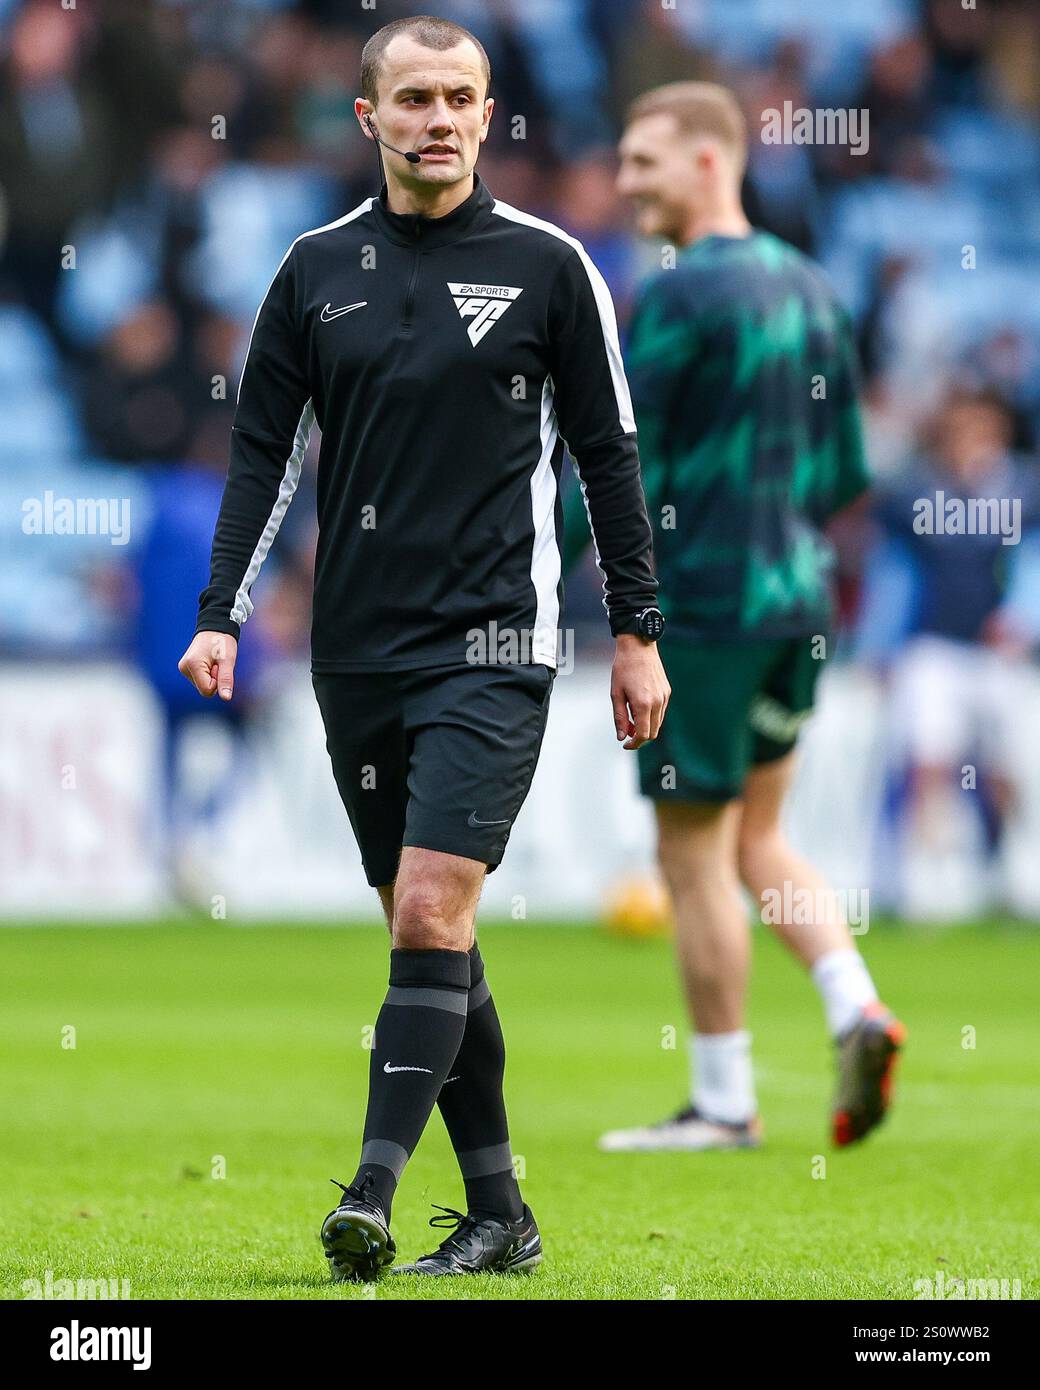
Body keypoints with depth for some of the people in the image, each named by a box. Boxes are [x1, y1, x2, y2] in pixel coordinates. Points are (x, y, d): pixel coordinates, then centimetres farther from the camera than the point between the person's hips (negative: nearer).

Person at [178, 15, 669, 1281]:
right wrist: (220, 615, 1)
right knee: (421, 928, 7)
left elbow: (607, 453, 5)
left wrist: (638, 631, 3)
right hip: (357, 651, 4)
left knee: (432, 911, -16)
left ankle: (371, 1197, -21)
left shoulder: (546, 265, 1)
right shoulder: (318, 270, 9)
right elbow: (263, 450, 11)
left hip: (491, 643, -4)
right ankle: (497, 1212, 15)